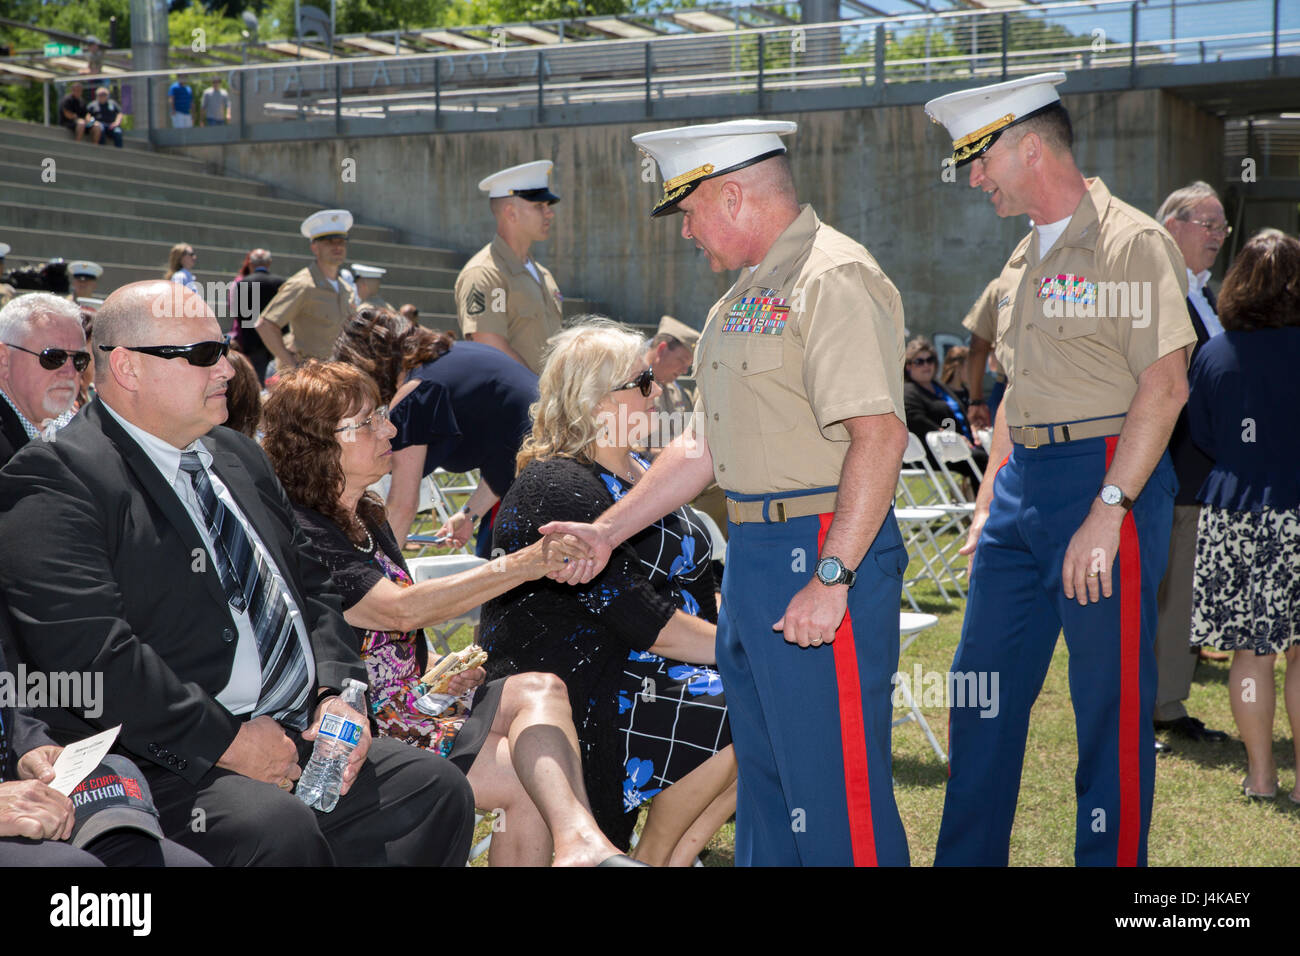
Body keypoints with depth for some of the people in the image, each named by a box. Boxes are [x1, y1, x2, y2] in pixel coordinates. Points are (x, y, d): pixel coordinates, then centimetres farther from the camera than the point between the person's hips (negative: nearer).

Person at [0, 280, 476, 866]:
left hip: (302, 733, 8)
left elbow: (311, 587, 23)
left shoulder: (240, 457, 20)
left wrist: (336, 691, 4)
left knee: (438, 789, -8)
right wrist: (224, 741, -18)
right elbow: (91, 652, -20)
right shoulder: (57, 479, -9)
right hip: (167, 765, -8)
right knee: (279, 830, -34)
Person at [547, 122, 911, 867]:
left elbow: (880, 437, -24)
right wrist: (607, 532, 20)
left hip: (827, 552, -10)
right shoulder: (746, 295, 19)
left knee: (834, 788, -6)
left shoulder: (835, 279, -14)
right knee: (765, 780, 17)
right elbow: (704, 447, 24)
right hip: (753, 553, 10)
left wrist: (831, 577, -27)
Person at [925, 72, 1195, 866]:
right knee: (983, 687, 11)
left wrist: (1107, 511, -22)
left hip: (1107, 479, -8)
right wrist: (990, 500, 19)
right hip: (1025, 485, 9)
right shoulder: (1026, 259, 16)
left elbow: (1165, 387, -18)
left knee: (1112, 703, -1)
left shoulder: (1132, 243, -11)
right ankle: (966, 858, 22)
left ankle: (1112, 858, 11)